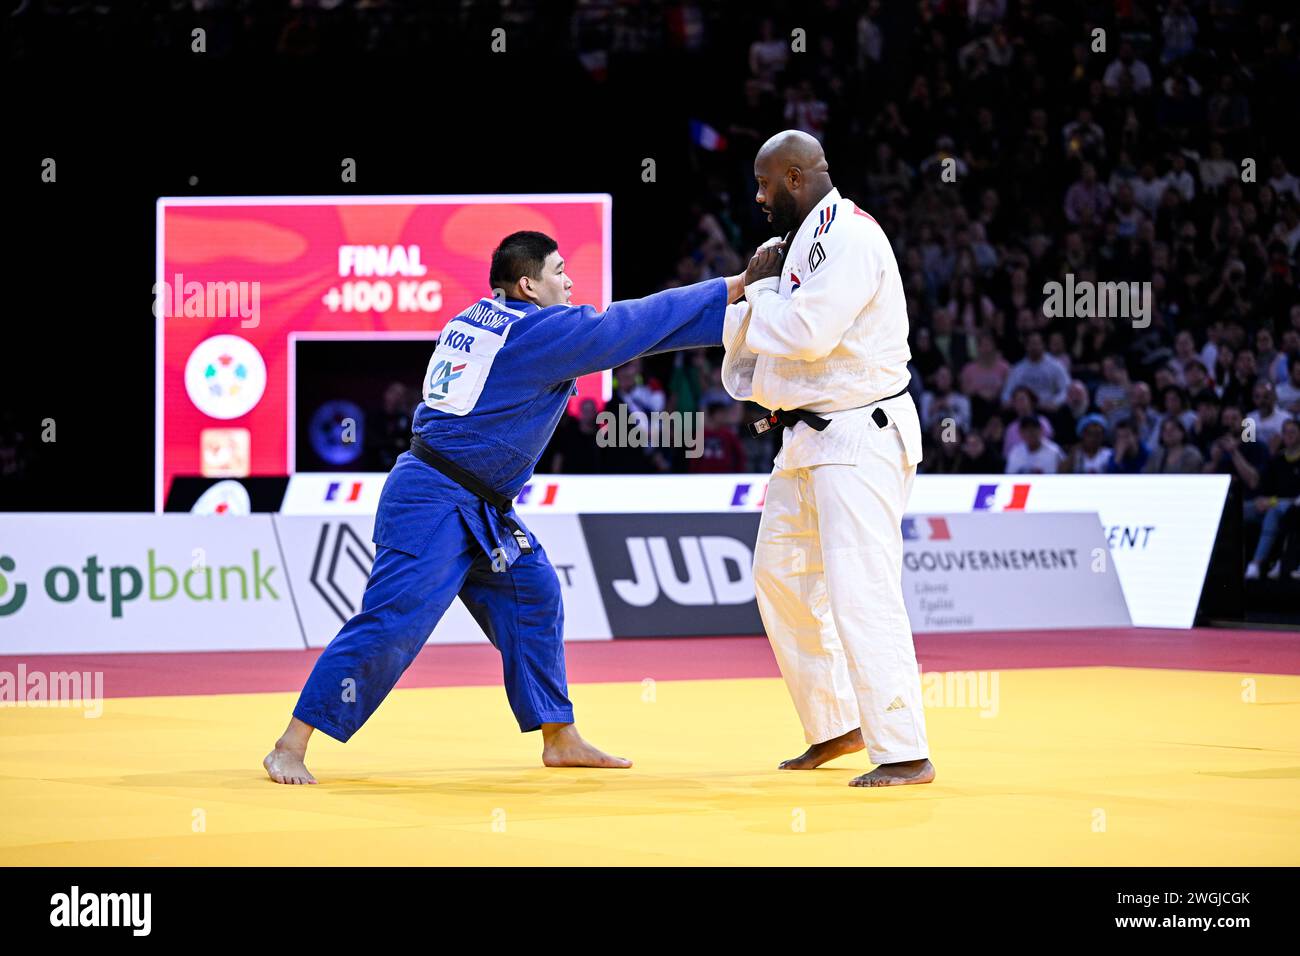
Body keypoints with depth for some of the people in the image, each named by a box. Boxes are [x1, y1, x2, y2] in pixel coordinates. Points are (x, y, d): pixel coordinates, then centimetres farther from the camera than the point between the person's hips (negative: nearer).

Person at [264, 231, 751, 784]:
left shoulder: (475, 320, 14)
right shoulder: (535, 329, -12)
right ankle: (290, 749, -11)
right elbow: (633, 325, -8)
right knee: (391, 625, -14)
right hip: (433, 507, -10)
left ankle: (561, 740, 21)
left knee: (533, 599, 13)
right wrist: (733, 288, -2)